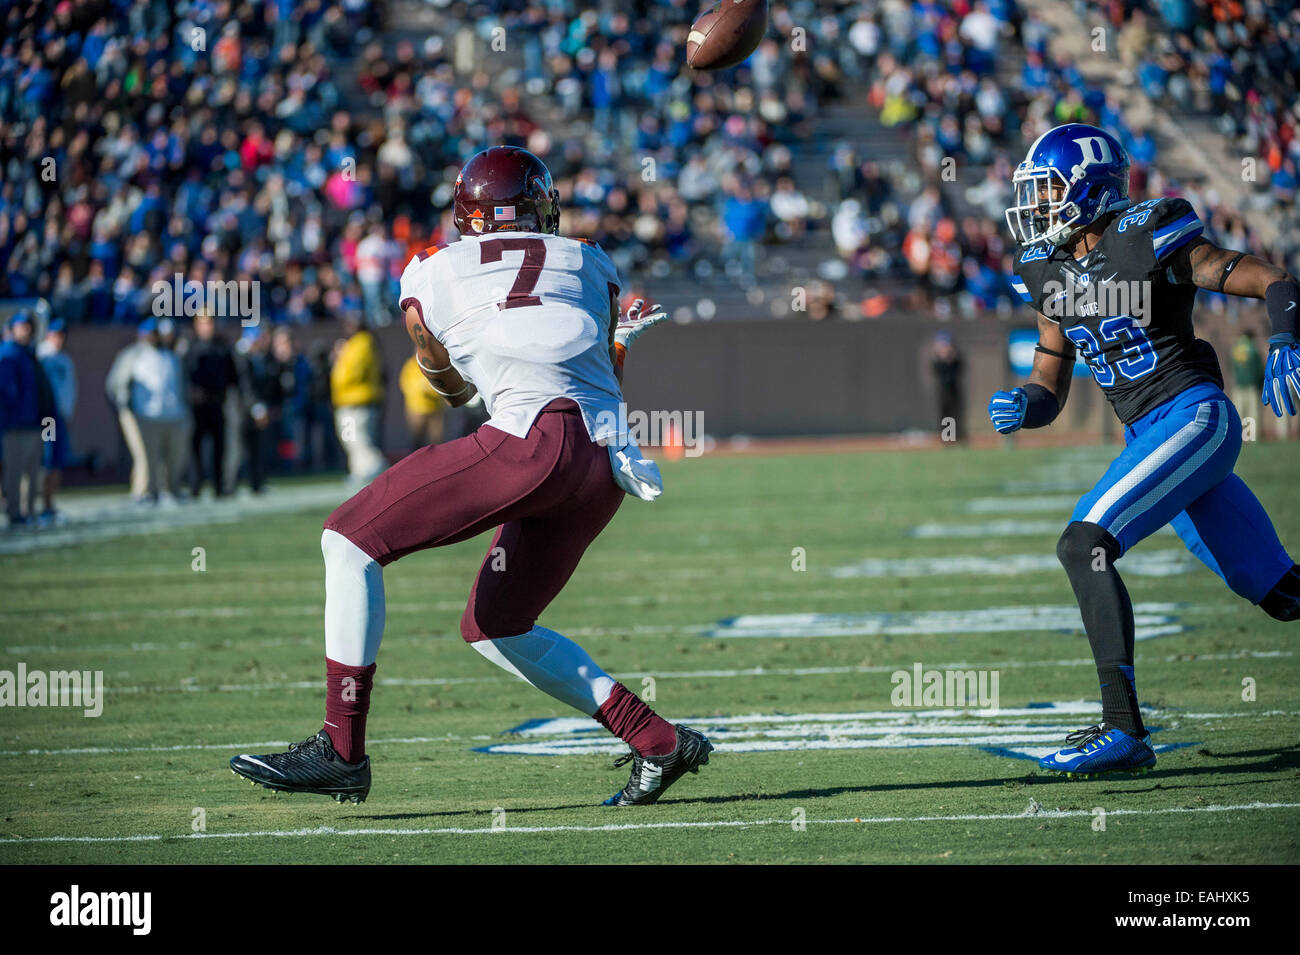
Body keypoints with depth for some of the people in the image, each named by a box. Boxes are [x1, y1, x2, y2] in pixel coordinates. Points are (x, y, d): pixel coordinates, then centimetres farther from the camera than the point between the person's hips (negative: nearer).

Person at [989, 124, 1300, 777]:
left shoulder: (1148, 241, -11)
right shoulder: (1051, 272, 11)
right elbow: (1050, 387, 16)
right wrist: (1020, 407, -6)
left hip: (1195, 417, -8)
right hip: (1147, 438, 8)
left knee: (1084, 544, -23)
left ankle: (1123, 729, -26)